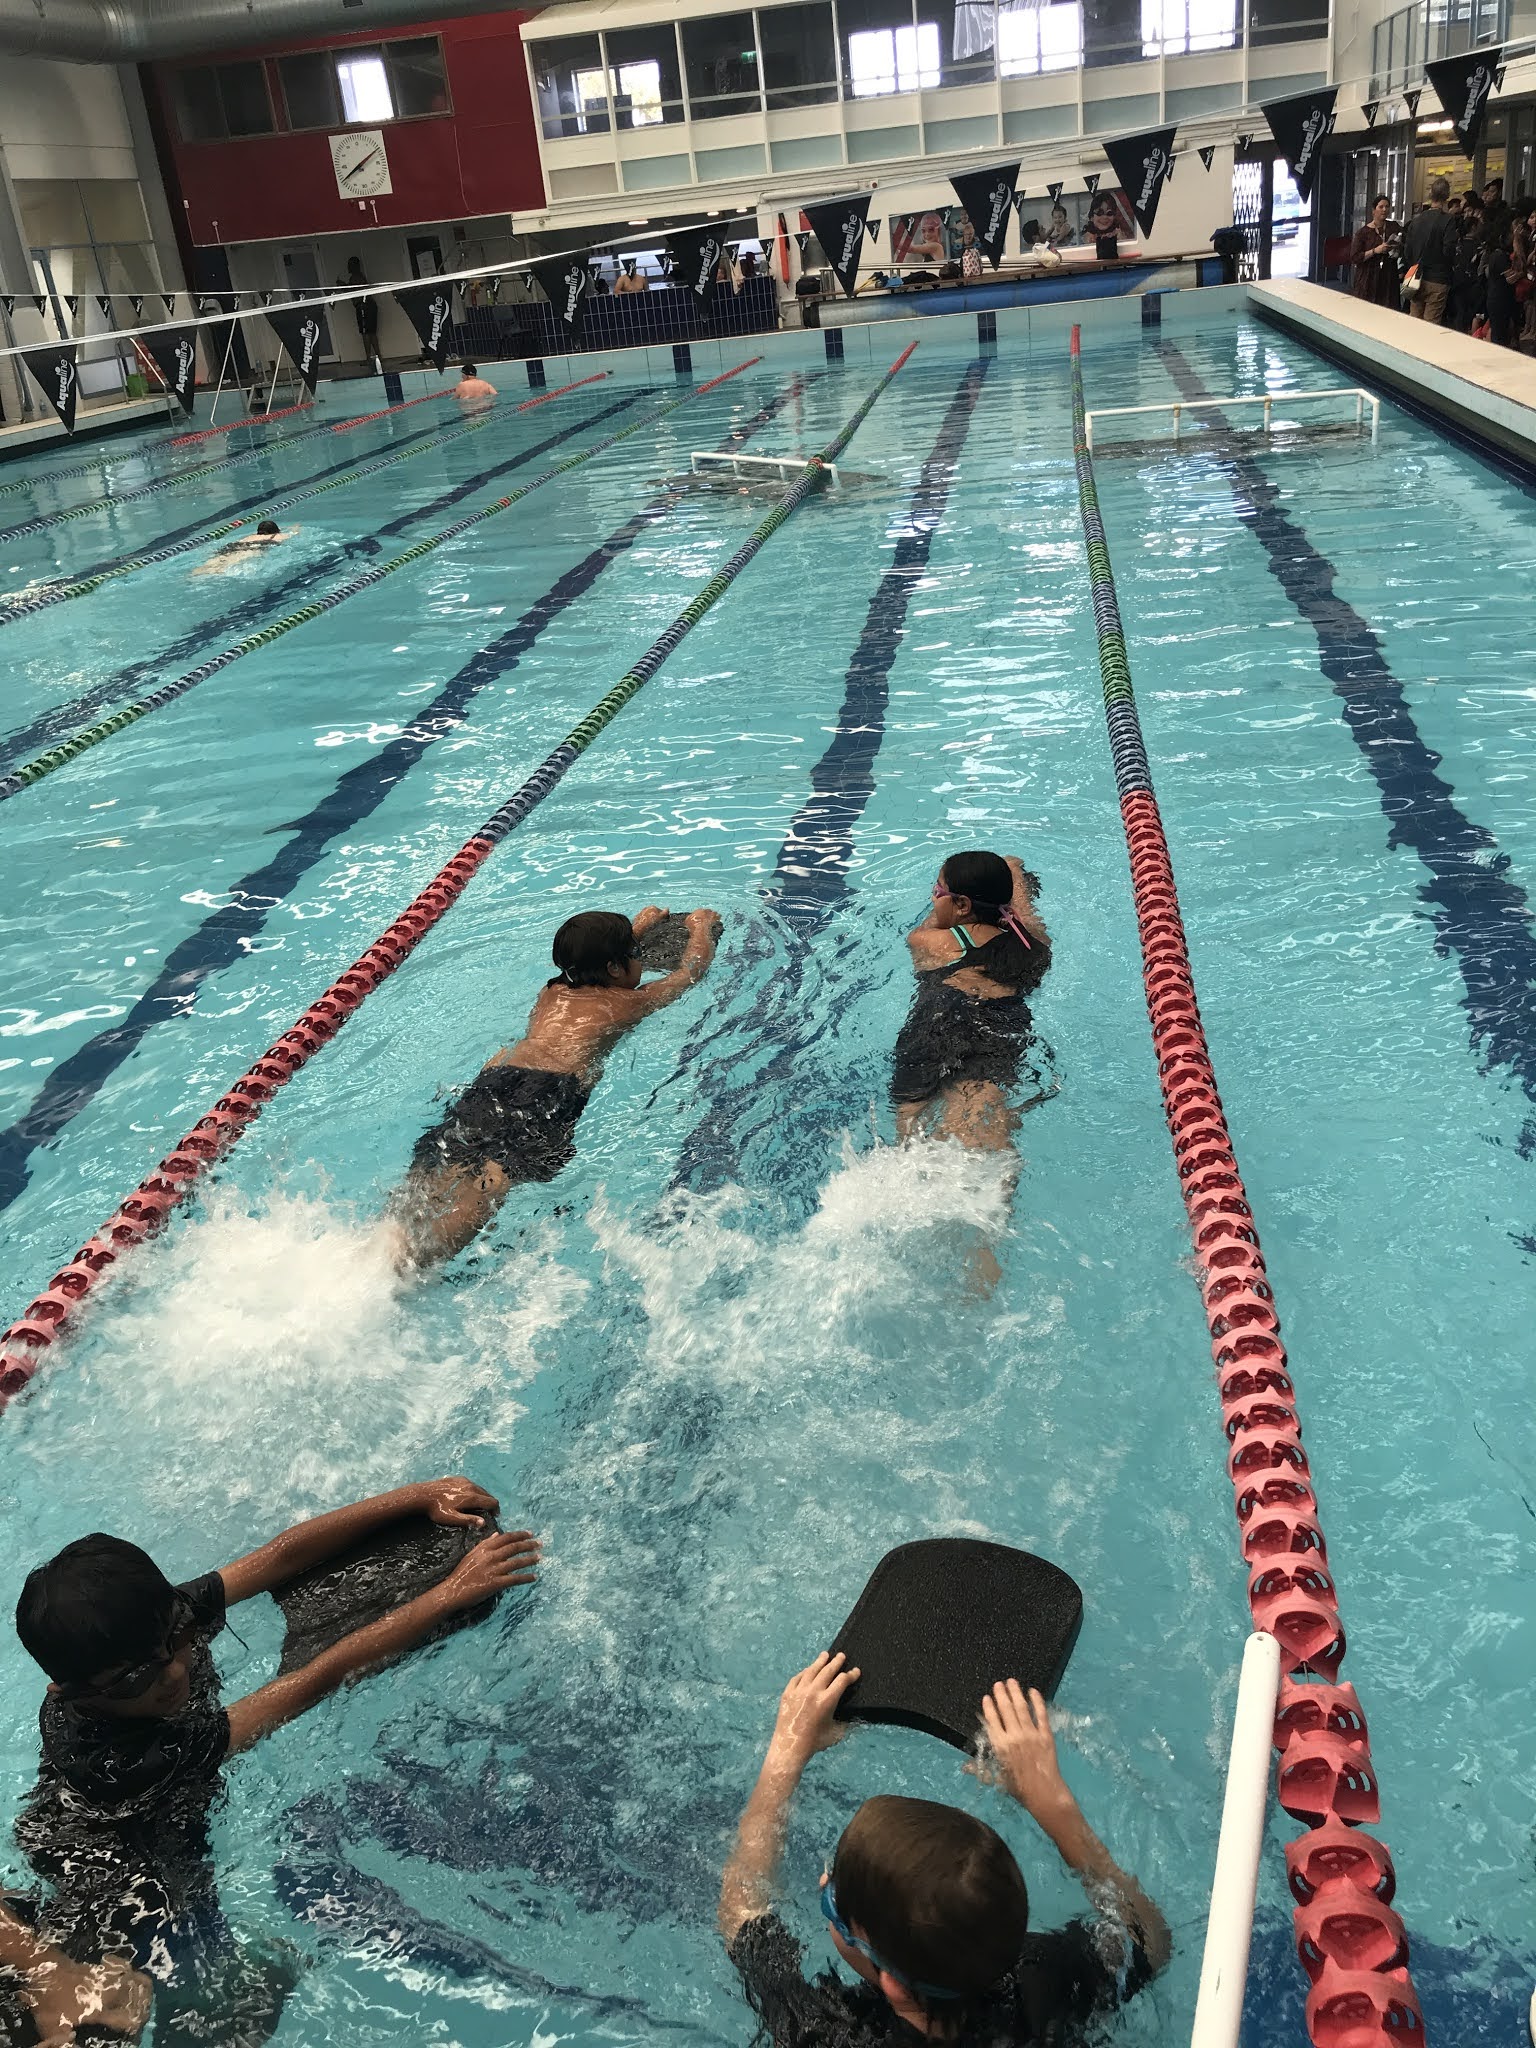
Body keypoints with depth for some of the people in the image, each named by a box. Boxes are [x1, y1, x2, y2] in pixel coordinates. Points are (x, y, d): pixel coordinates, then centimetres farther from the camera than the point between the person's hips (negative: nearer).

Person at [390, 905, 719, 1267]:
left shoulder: (553, 990, 33)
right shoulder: (631, 1002, 21)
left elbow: (592, 957, 58)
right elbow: (693, 967, 40)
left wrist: (640, 924, 74)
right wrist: (702, 926, 61)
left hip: (493, 1077, 6)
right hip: (551, 1088, -6)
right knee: (496, 1176, -28)